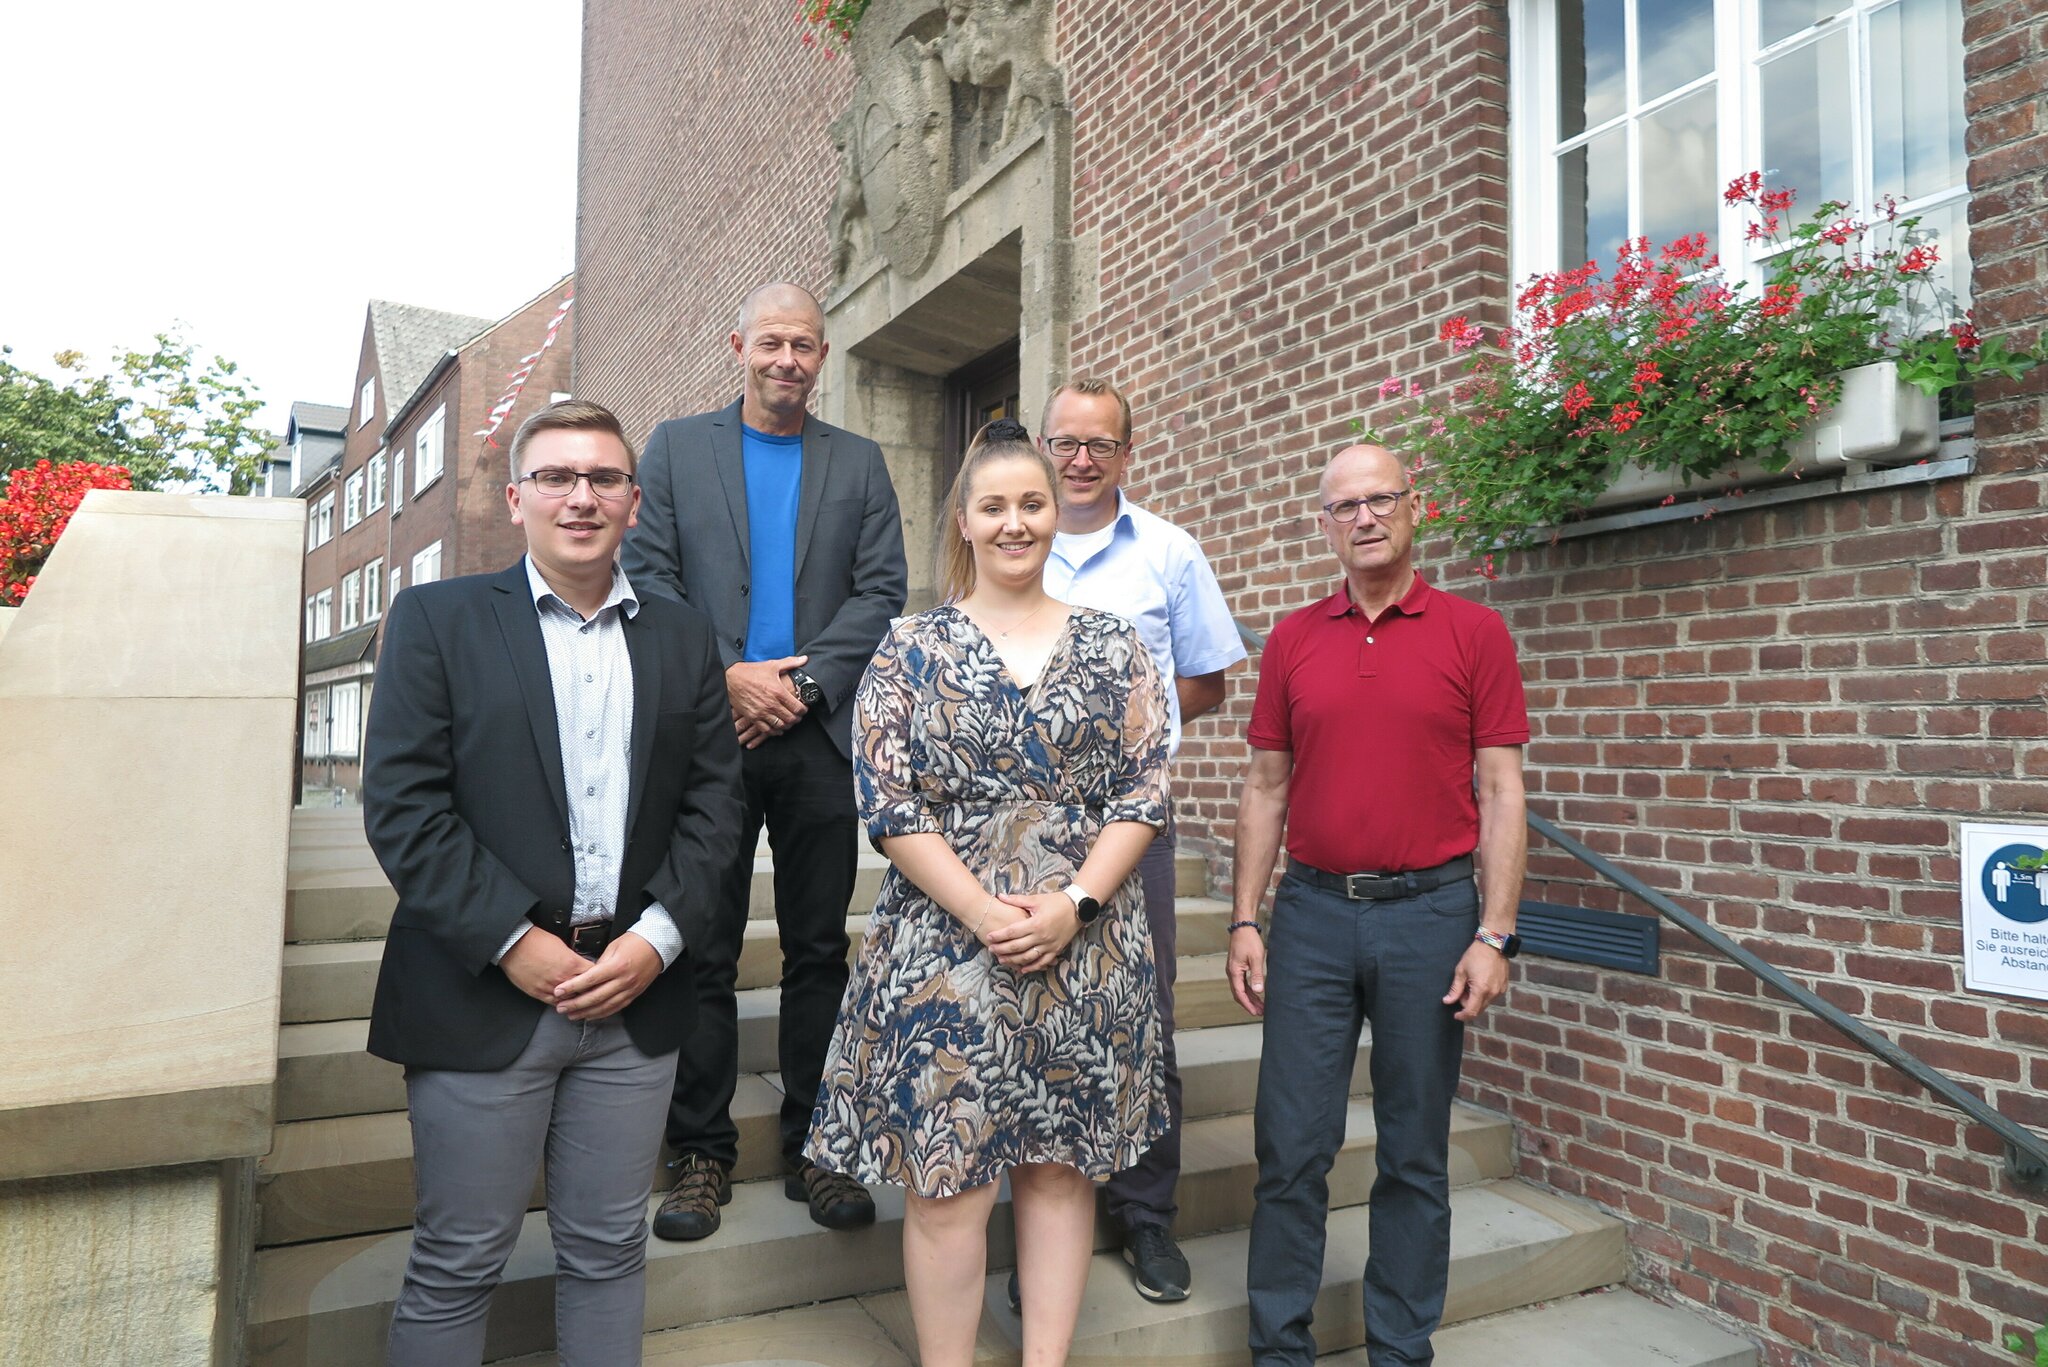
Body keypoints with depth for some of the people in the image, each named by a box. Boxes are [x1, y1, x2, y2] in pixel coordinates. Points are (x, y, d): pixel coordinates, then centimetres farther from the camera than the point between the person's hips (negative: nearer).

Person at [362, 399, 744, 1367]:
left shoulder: (683, 639, 9)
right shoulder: (438, 618, 1)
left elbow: (714, 805, 5)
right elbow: (402, 804, -6)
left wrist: (658, 936, -8)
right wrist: (513, 941, -13)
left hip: (634, 993, 3)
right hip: (485, 992, -2)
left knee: (608, 1251, 14)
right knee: (457, 1265, 9)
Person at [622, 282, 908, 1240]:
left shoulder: (859, 463, 12)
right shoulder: (677, 447, 10)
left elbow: (883, 591, 3)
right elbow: (648, 576, 1)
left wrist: (801, 682, -10)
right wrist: (726, 678, -11)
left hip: (818, 735, 1)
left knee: (819, 951, 6)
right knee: (702, 953, 3)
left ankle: (812, 1146, 19)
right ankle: (700, 1152, 16)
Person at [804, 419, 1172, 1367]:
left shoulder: (1112, 645, 6)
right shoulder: (911, 649, 2)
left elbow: (1143, 791, 1)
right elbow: (888, 802, -5)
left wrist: (1072, 905, -12)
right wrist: (984, 914, -13)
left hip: (1088, 950, 2)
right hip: (945, 946, -1)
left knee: (1063, 1165, 11)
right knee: (945, 1178, 3)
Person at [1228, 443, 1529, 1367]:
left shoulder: (1474, 633, 1)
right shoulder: (1293, 641, 7)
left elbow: (1500, 792, -2)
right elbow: (1265, 787, 8)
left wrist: (1495, 935, -8)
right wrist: (1244, 921, 3)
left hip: (1431, 911, -1)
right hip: (1312, 913, 2)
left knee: (1415, 1155, 11)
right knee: (1290, 1147, 6)